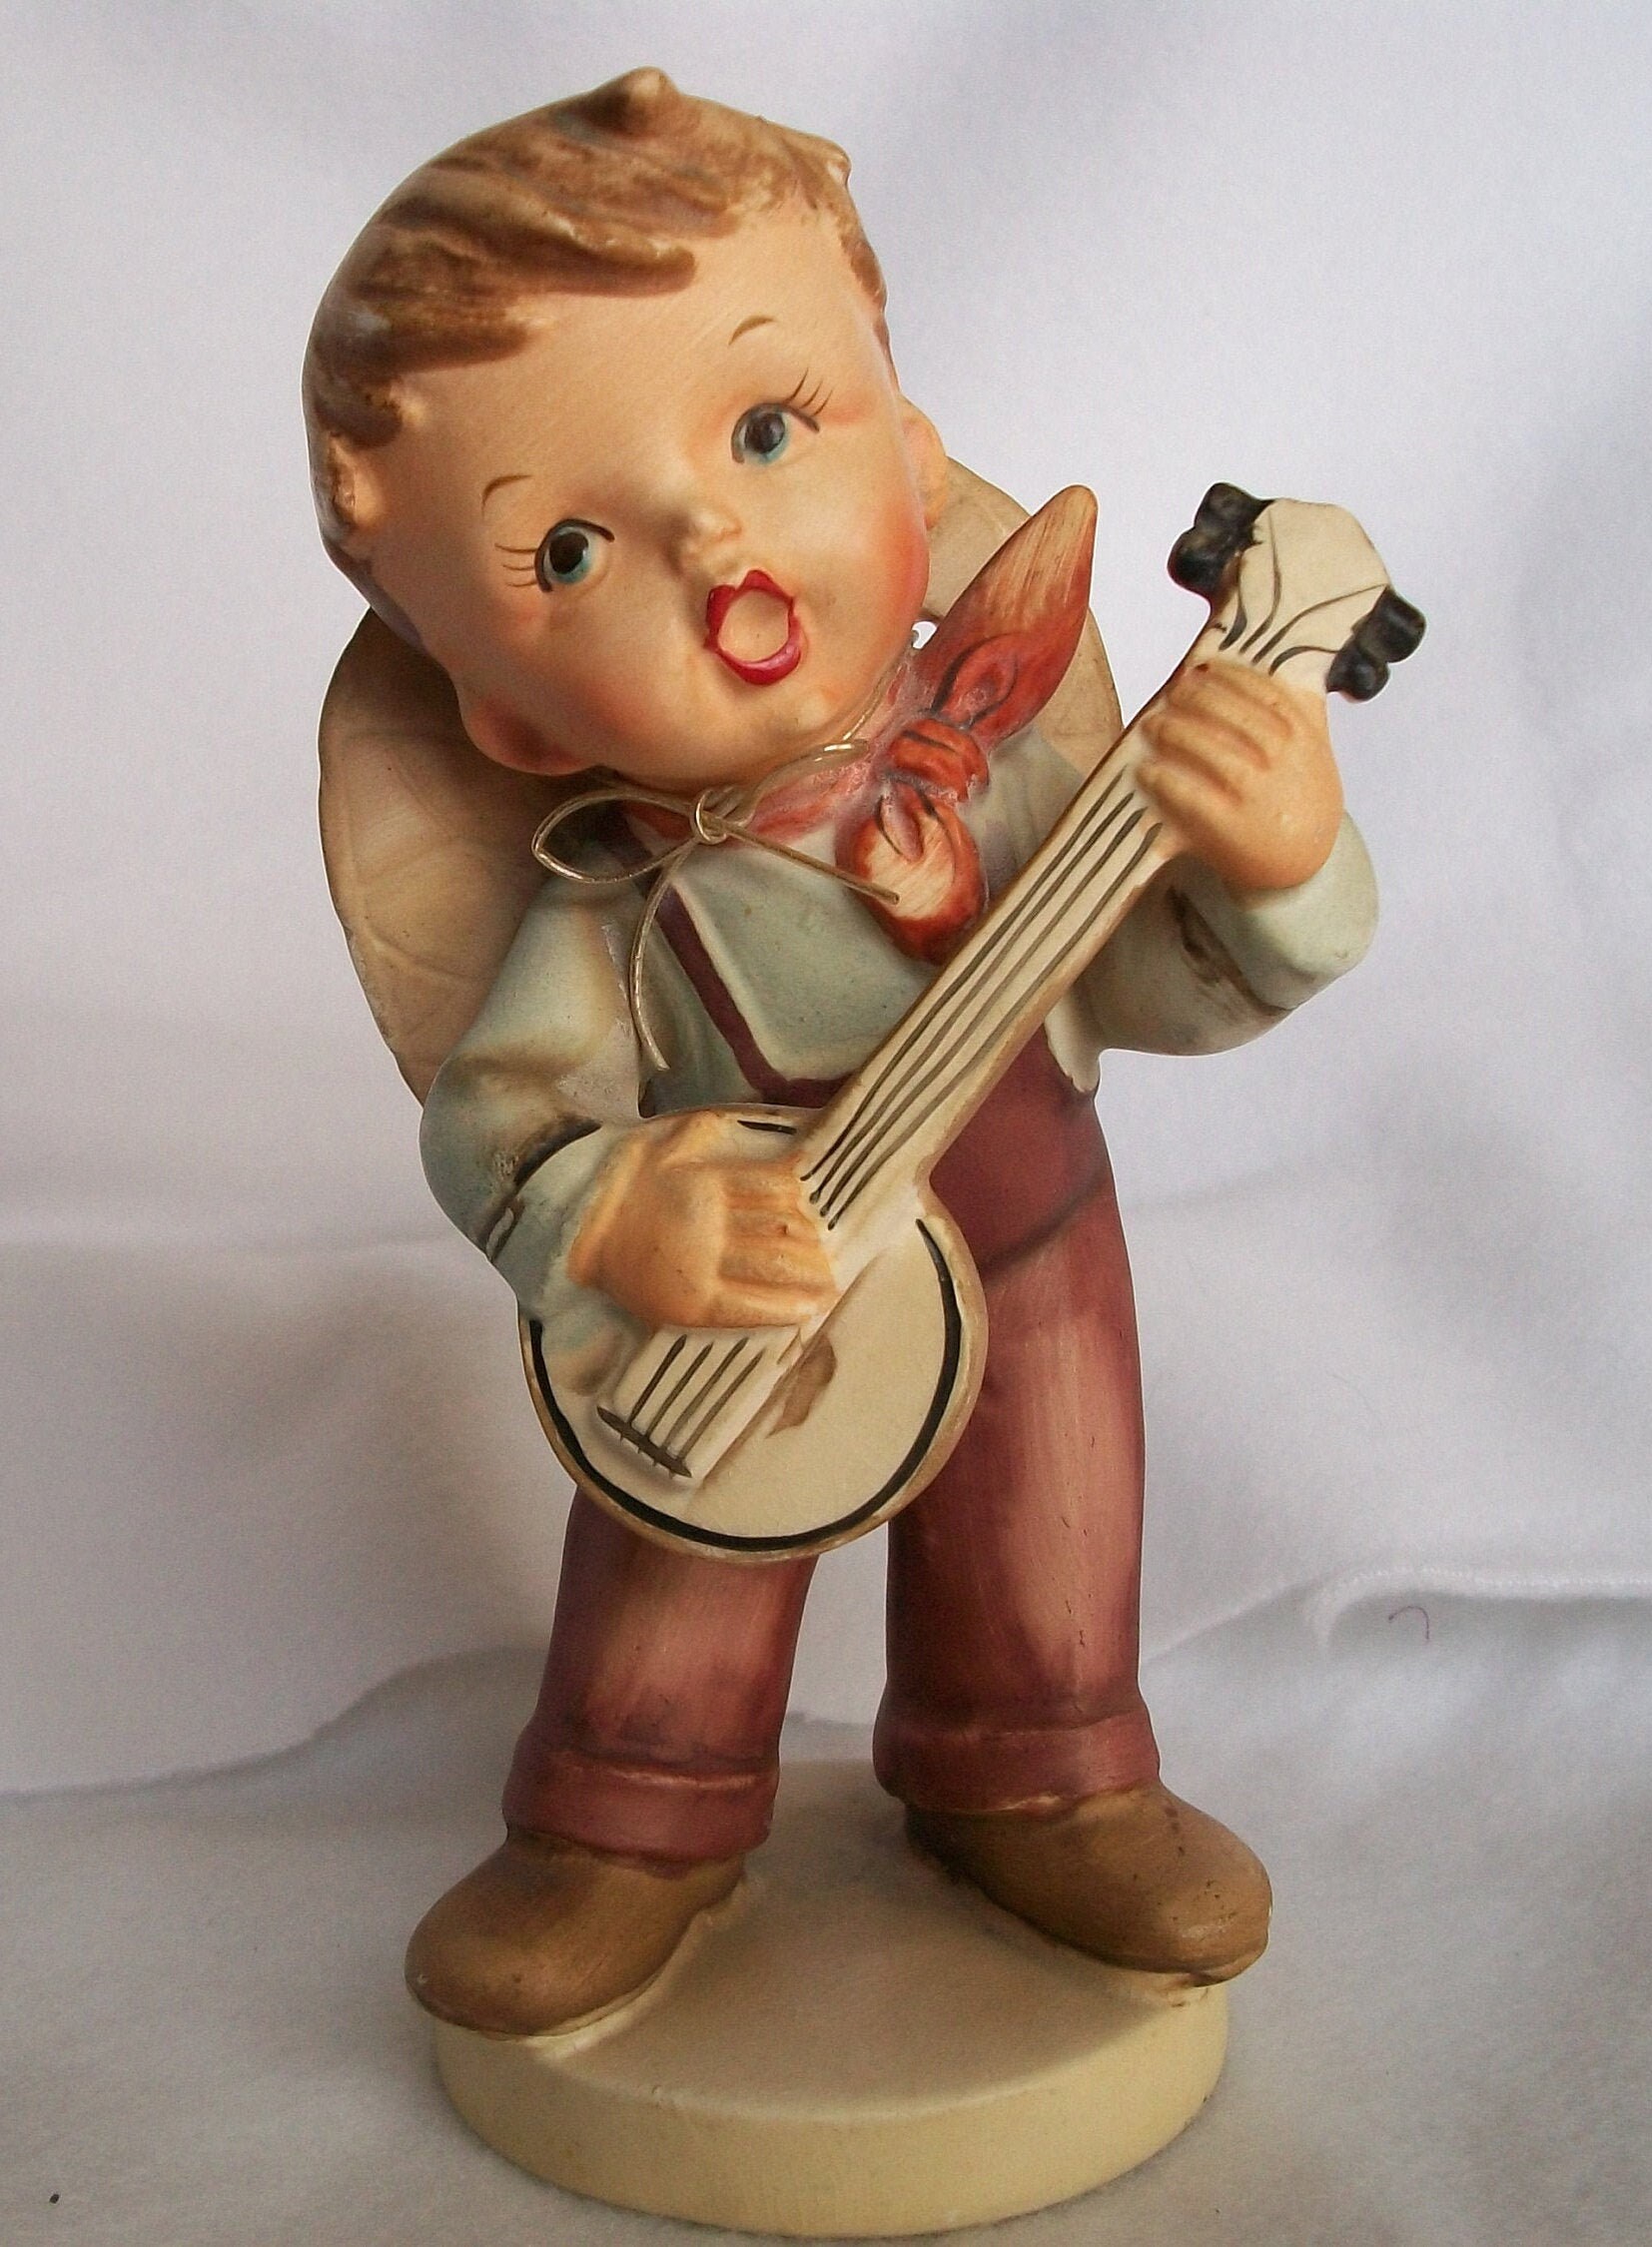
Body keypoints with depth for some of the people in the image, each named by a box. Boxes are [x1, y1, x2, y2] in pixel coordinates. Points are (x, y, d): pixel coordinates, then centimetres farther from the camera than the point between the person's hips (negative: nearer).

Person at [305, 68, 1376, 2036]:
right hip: (728, 1349, -1)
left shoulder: (1014, 795, -20)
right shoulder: (618, 928, -26)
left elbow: (1174, 990, -13)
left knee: (1043, 1597, 20)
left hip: (1026, 1285, 2)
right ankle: (636, 1828, 43)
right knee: (674, 1593, 18)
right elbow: (487, 1112, -22)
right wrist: (608, 1222, -41)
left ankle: (1031, 1789, 47)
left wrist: (1277, 874, -33)